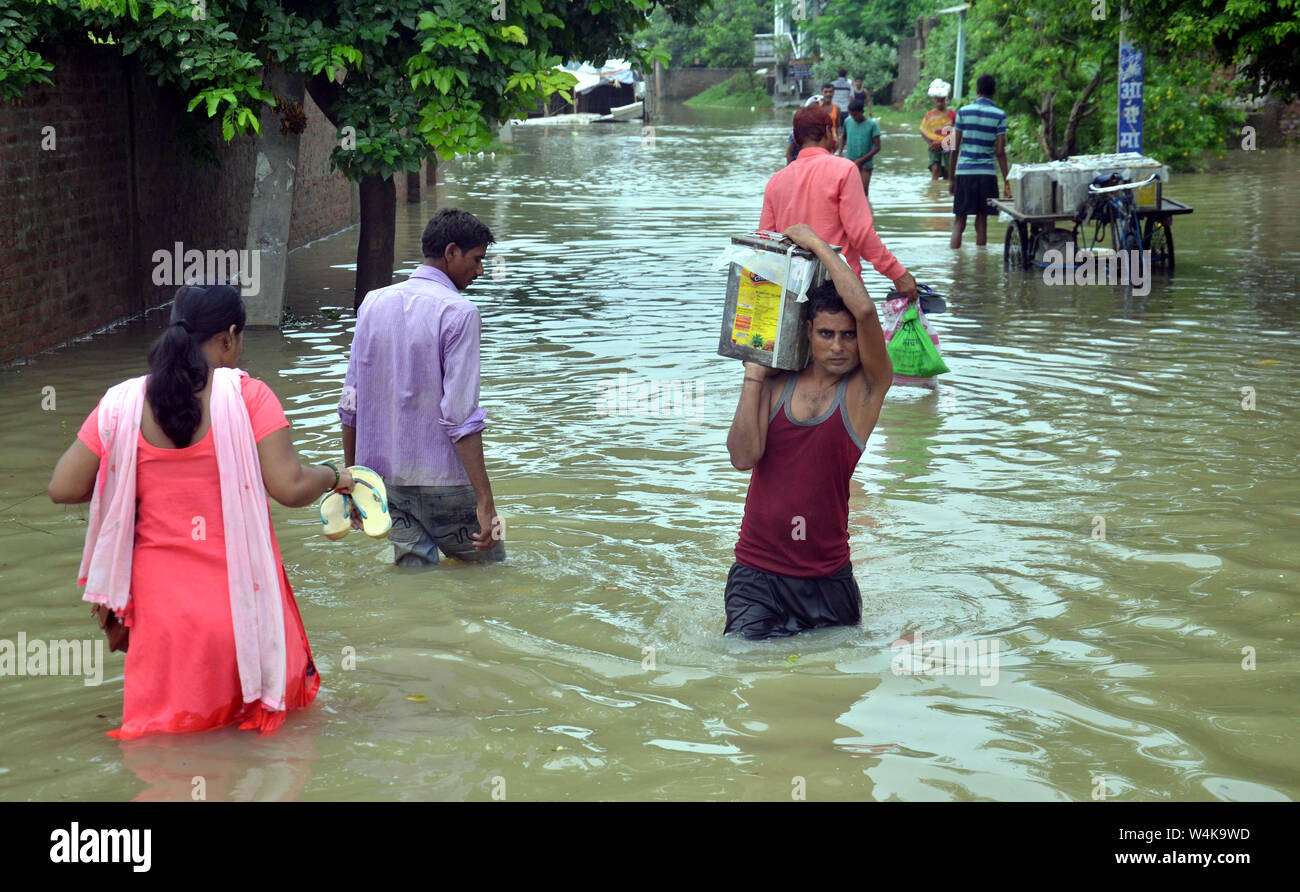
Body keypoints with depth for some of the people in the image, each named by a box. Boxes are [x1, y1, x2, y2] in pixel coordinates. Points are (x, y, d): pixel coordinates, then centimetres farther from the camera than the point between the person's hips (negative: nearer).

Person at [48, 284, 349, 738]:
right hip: (241, 597, -2)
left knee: (163, 725, 16)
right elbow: (290, 488, -12)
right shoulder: (247, 395, -9)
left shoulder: (123, 404, -2)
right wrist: (332, 475, 9)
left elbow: (63, 488, 0)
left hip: (161, 603, 2)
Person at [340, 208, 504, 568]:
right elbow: (460, 415, -19)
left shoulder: (373, 302, 8)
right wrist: (486, 502, -20)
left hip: (382, 476, 6)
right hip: (440, 478, -6)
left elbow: (351, 402, 10)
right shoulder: (458, 313, -12)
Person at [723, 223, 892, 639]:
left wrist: (815, 242, -12)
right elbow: (743, 457, -10)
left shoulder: (866, 388, -4)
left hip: (827, 578, -1)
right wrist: (753, 374, -8)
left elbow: (865, 310, -21)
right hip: (757, 573, 1)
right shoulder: (776, 383, 4)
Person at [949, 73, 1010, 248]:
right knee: (981, 222, 6)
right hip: (987, 174, 0)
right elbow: (1000, 151, -5)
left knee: (959, 222, 3)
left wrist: (951, 178, 9)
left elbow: (955, 148, 2)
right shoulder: (999, 115, -2)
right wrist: (1006, 183, -2)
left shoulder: (963, 111, 1)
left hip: (963, 173, 1)